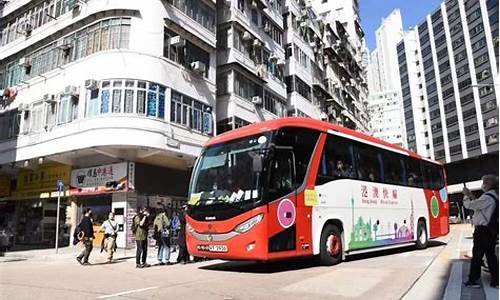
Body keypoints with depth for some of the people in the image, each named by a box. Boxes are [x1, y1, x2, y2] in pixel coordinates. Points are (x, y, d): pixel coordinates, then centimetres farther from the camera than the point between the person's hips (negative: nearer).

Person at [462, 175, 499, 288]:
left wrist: (466, 195, 1)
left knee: (477, 255, -1)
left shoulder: (487, 197, -18)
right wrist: (472, 196, 13)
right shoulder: (495, 197, 12)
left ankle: (473, 280, 6)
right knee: (491, 255, 12)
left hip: (482, 230, -9)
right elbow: (479, 205, 19)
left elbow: (469, 205, -13)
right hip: (492, 231, 9)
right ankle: (495, 280, 16)